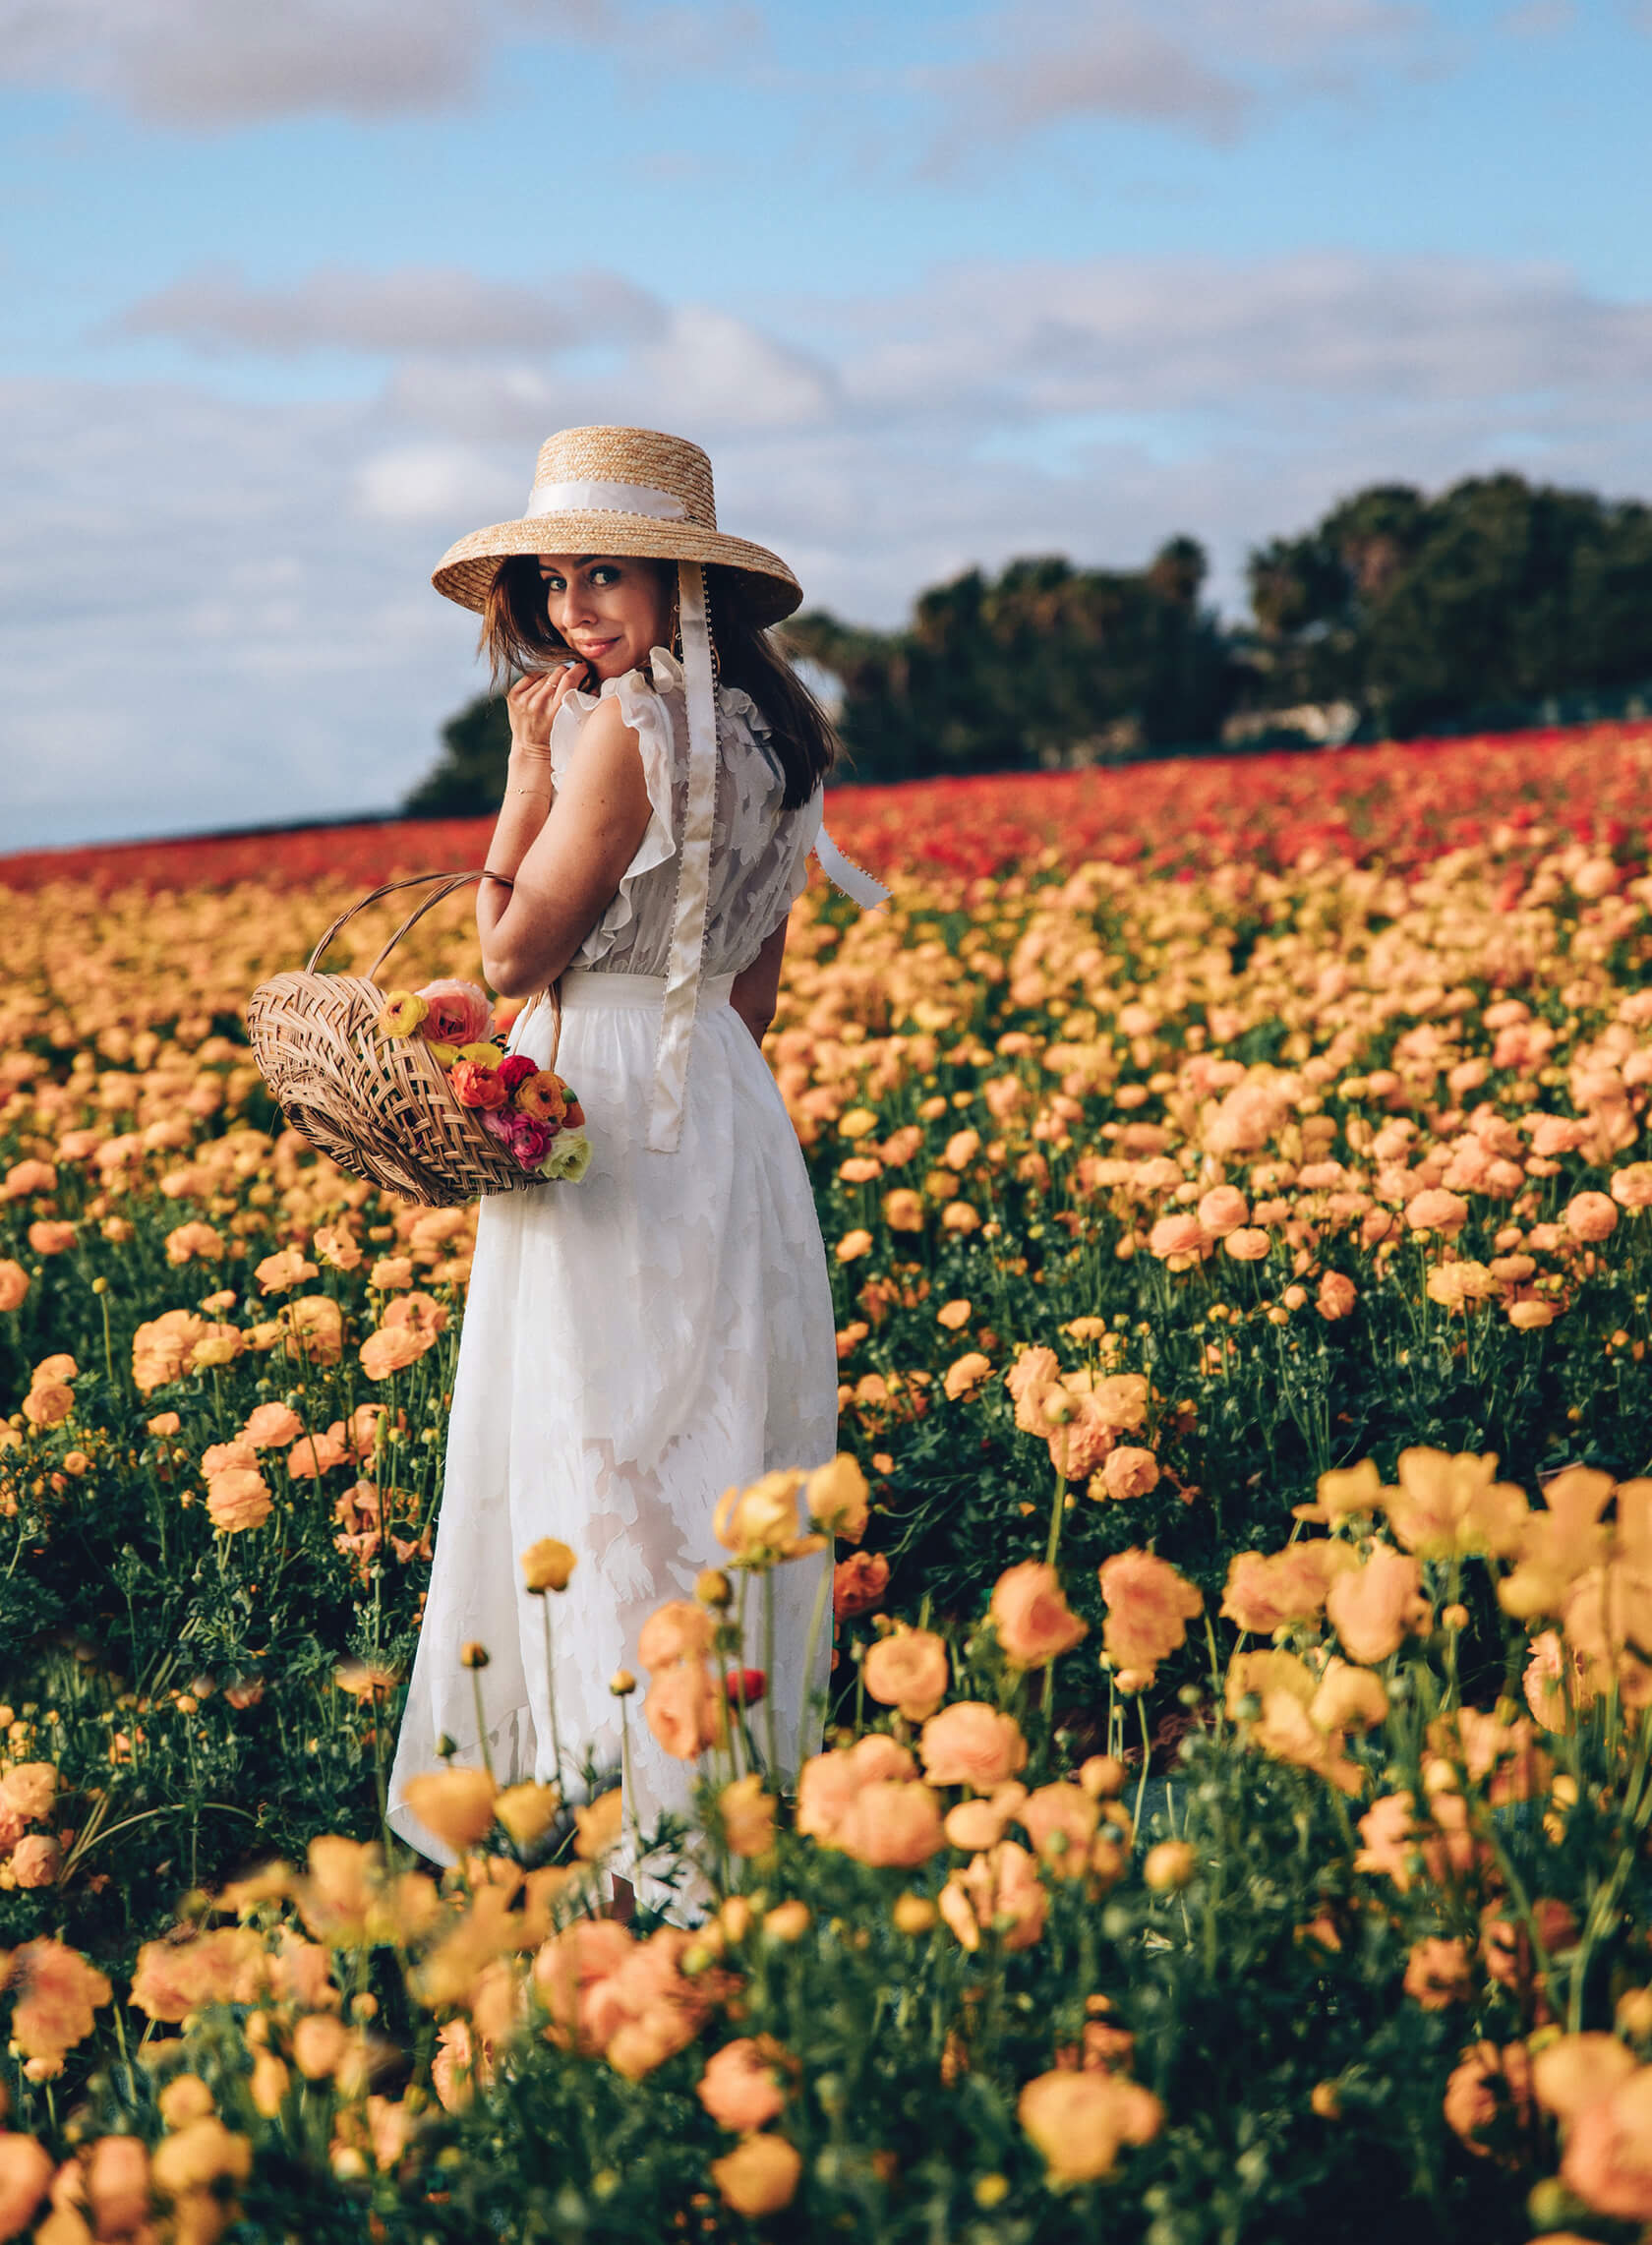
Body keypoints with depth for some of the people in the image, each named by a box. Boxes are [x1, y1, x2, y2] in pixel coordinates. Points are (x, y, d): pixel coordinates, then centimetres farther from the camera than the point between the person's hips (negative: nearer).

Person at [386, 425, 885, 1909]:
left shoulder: (622, 728, -16)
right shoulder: (758, 730, 11)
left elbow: (514, 954, -14)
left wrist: (530, 770, -8)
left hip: (606, 1114, -9)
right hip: (725, 1105, 9)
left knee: (601, 1461, -4)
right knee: (707, 1452, 14)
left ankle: (638, 1833, 0)